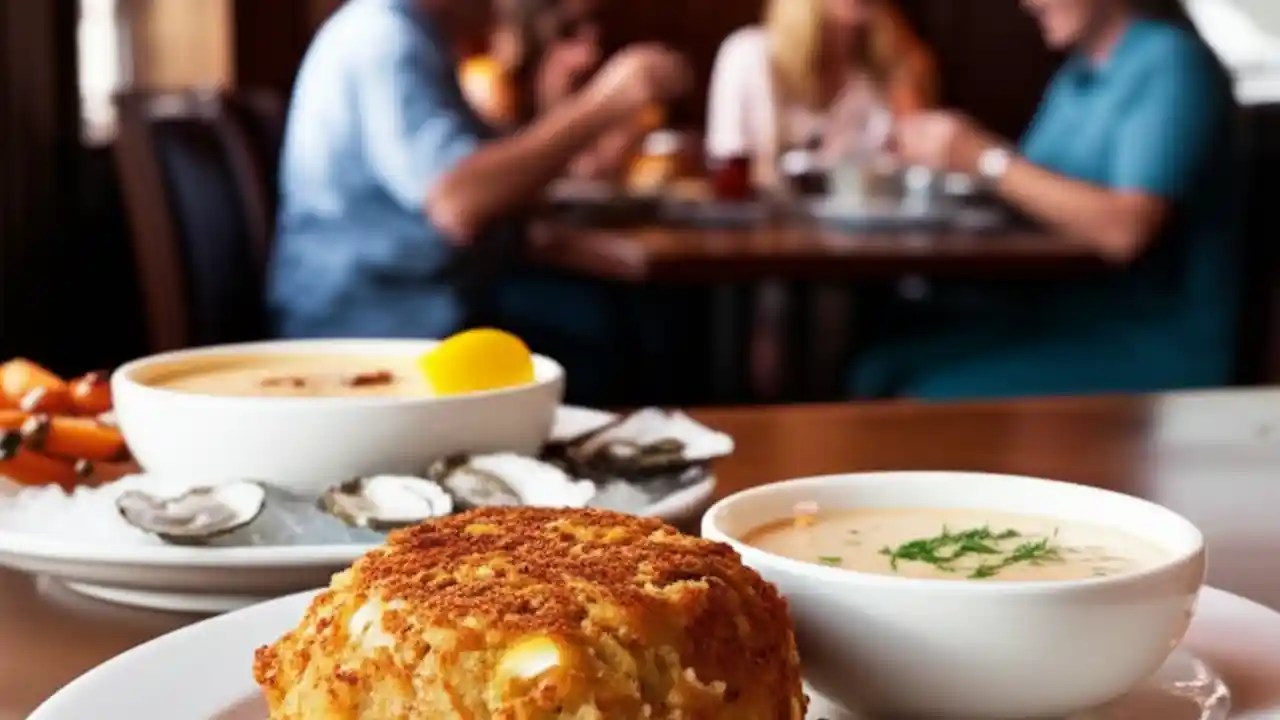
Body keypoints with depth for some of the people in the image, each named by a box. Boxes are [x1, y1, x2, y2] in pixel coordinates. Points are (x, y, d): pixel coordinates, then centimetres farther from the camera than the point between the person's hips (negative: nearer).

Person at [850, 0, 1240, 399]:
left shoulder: (1171, 63, -13)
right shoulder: (1081, 69, 14)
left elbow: (1126, 230, -25)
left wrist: (986, 158, -20)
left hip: (1151, 344, -8)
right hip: (1064, 313, 8)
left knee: (936, 394, -22)